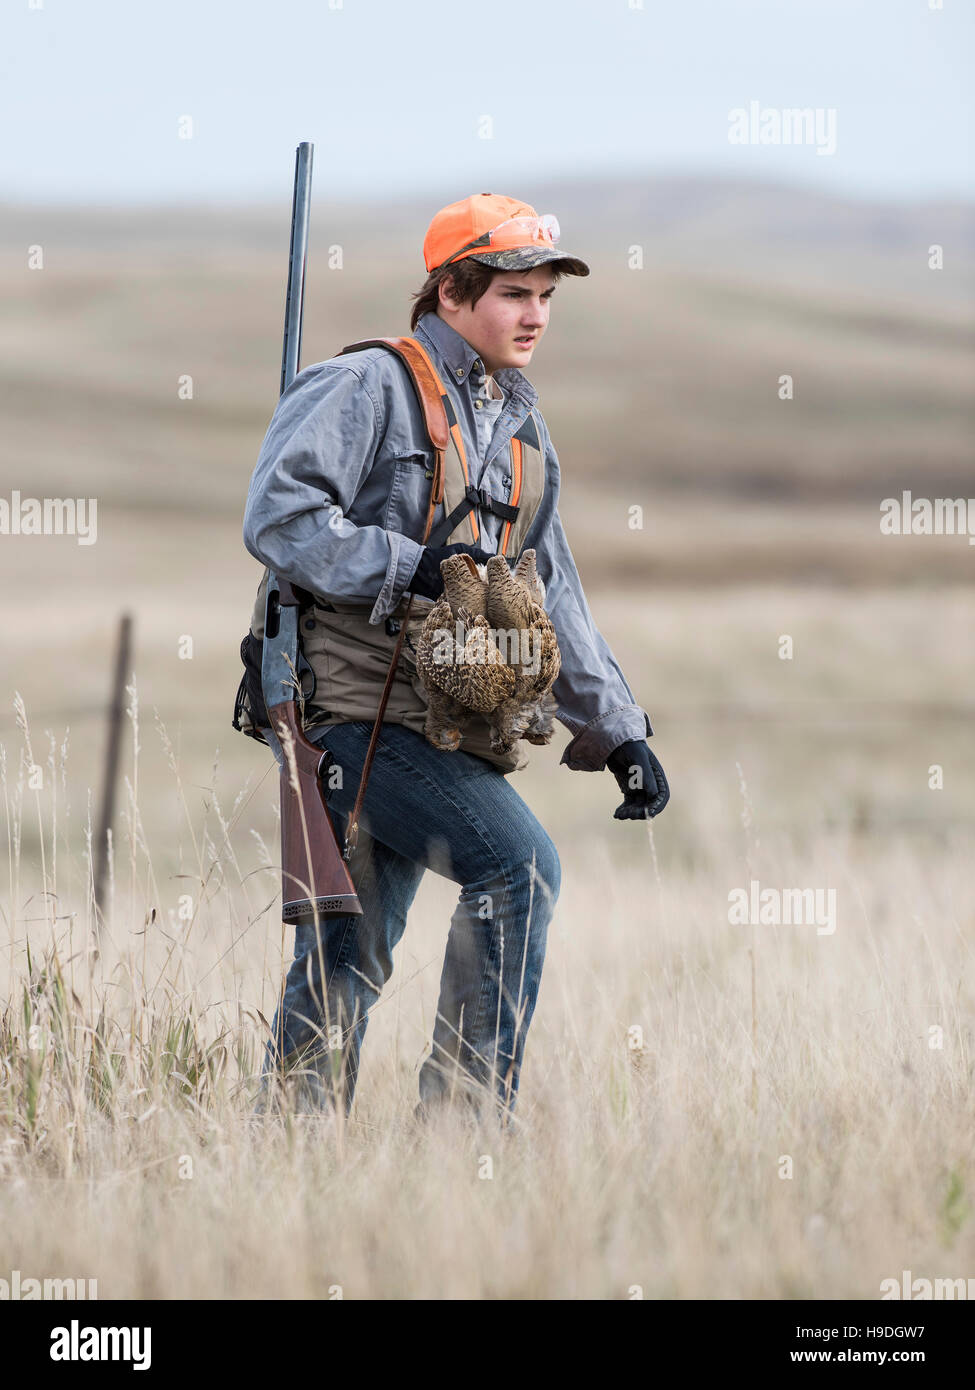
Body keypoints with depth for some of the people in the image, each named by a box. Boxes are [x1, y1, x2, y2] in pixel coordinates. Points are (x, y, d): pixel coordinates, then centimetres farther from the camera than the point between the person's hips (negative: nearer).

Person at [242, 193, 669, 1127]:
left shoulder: (520, 427, 19)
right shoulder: (371, 386, -7)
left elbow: (549, 596, 22)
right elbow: (279, 518, -16)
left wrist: (618, 731, 14)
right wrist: (415, 571, -20)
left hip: (433, 717, 8)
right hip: (352, 699, -8)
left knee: (349, 956, 8)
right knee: (518, 861, -19)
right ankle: (468, 1112, -14)